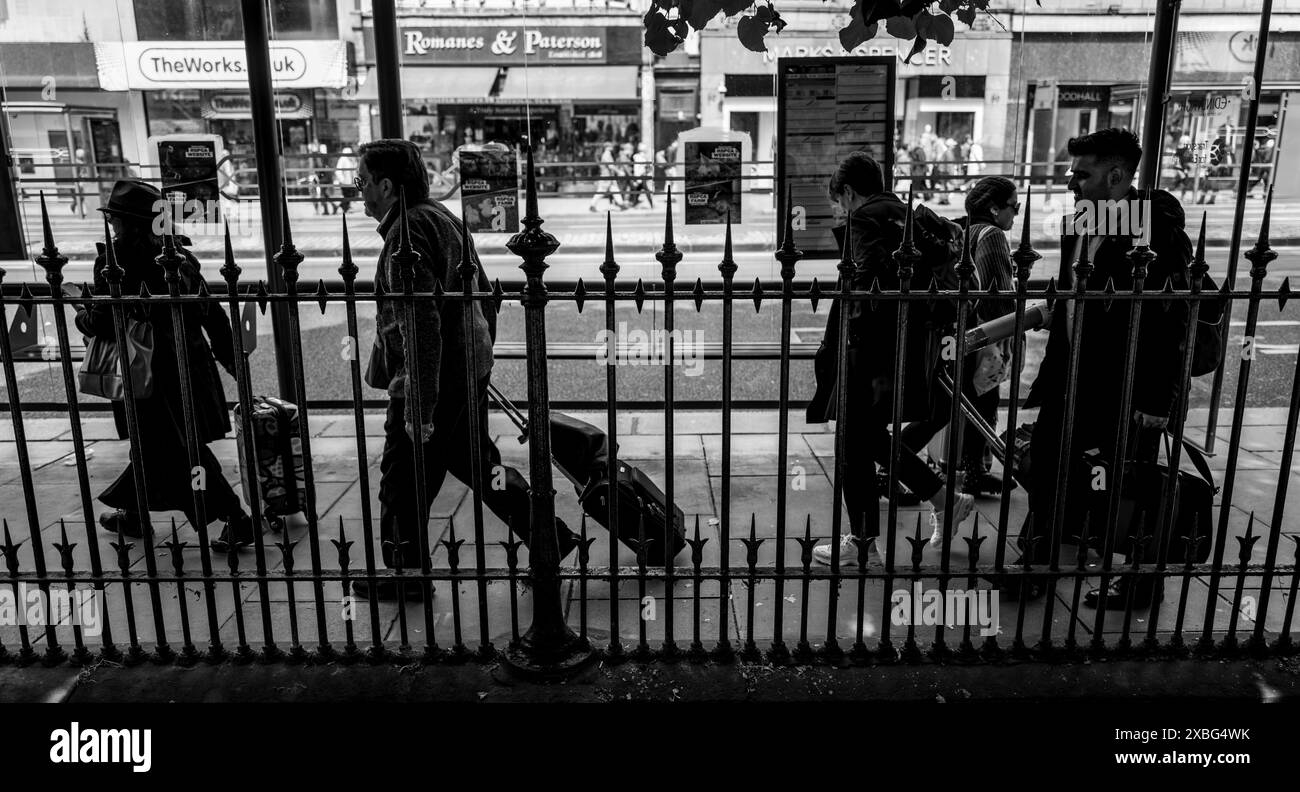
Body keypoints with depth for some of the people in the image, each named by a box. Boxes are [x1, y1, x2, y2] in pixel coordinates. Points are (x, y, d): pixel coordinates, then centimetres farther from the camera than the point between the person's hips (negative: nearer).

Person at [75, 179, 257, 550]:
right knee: (153, 443, 21)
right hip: (191, 364, 7)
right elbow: (212, 312, 6)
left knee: (182, 452, 2)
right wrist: (230, 358, 12)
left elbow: (104, 322, -14)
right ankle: (131, 511, 37)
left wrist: (82, 317, 8)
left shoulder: (117, 259, -13)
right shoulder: (177, 254, 5)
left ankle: (235, 518, 1)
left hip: (150, 373, -7)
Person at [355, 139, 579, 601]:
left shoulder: (406, 235, -19)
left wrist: (418, 406, -25)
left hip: (431, 381, -10)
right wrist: (481, 355, 26)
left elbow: (421, 326, -26)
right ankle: (552, 540, 25)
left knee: (403, 481, 7)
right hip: (469, 371, 10)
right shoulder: (443, 217, 11)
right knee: (476, 461, 20)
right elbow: (484, 293, 18)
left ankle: (405, 575, 23)